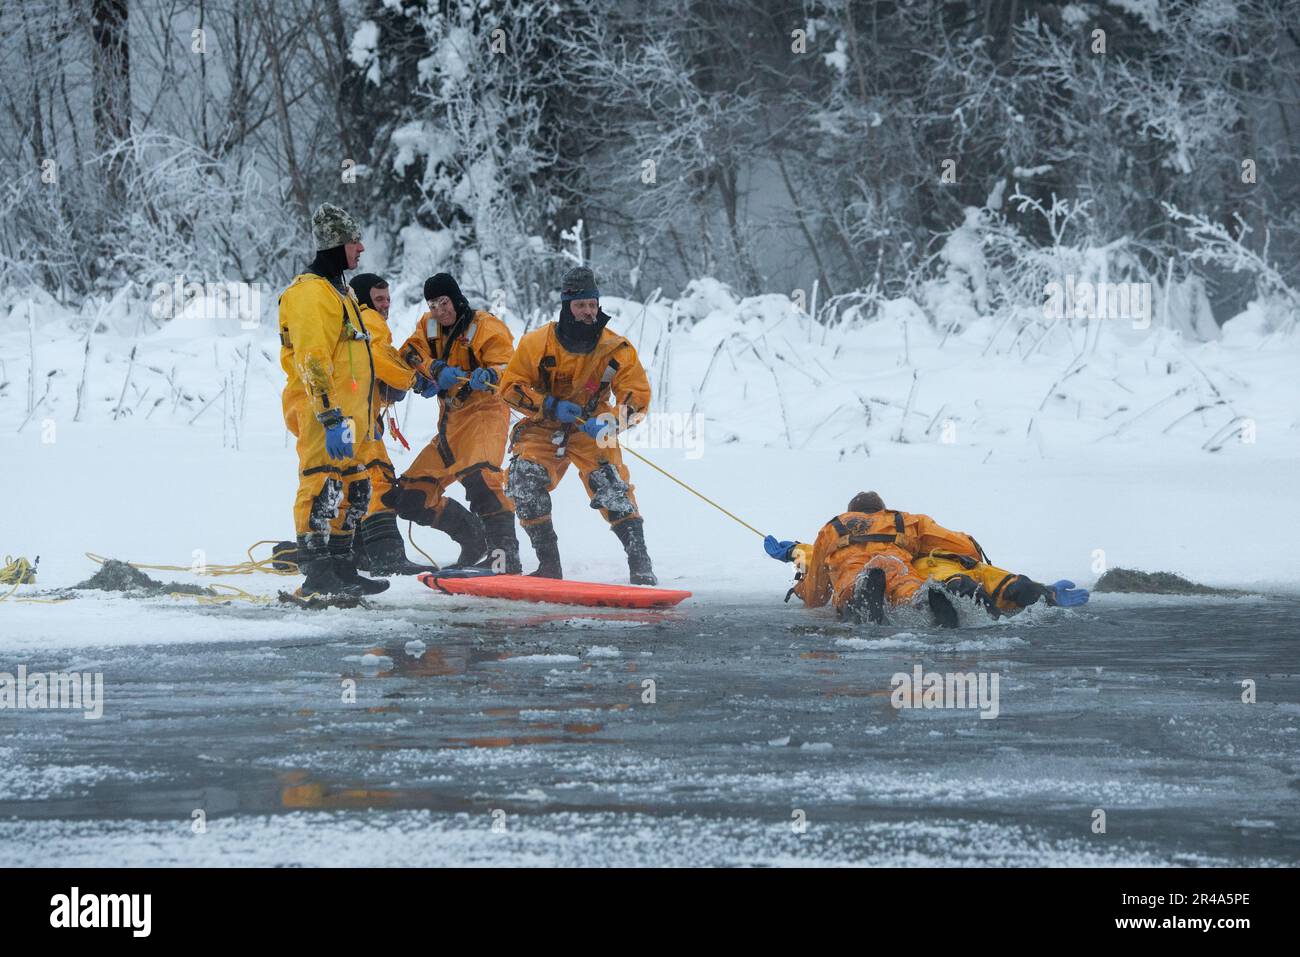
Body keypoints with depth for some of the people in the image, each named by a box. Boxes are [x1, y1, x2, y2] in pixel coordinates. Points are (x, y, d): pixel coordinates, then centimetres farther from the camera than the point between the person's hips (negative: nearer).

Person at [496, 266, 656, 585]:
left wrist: (612, 421, -29)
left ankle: (640, 564, -17)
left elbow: (637, 394, -9)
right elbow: (511, 386, -8)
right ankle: (549, 564, -10)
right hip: (543, 427, 1)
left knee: (610, 483, -24)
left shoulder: (616, 349, -12)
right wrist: (550, 406, -23)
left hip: (591, 428, -1)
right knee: (524, 480, -22)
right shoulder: (537, 343, -14)